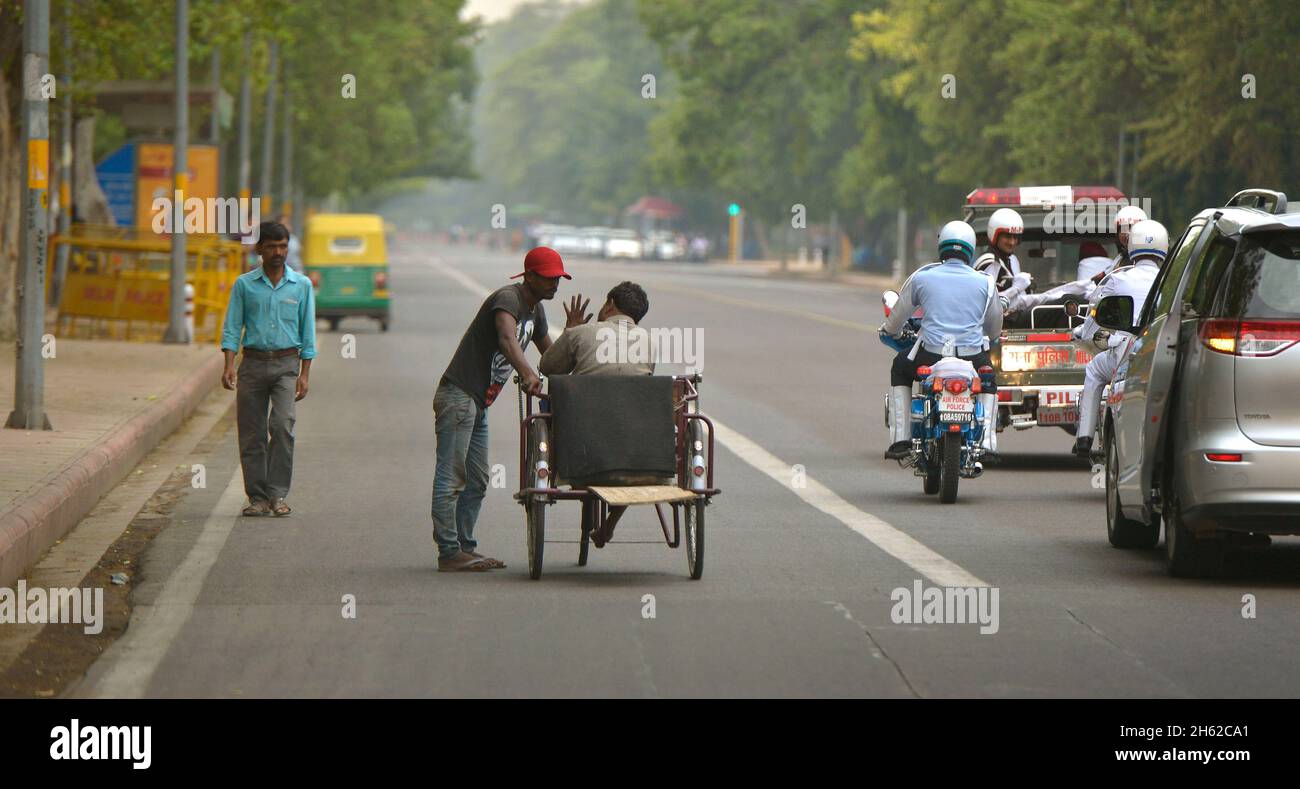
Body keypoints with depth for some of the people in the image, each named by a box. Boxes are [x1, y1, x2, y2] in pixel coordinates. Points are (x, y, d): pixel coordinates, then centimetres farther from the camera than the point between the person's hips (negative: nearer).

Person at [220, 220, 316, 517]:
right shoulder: (244, 285, 5)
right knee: (252, 432, 0)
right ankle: (257, 497, 7)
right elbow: (232, 328, 3)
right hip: (253, 362, 1)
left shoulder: (301, 285, 6)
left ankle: (278, 495, -13)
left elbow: (307, 333, 8)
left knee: (283, 424, -18)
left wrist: (304, 375, 1)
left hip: (286, 363, -1)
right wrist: (229, 366, -10)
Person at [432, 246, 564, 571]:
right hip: (459, 395, -10)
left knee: (476, 480, 11)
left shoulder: (535, 310, 15)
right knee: (451, 476, -9)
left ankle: (464, 547, 15)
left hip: (479, 403, 10)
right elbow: (506, 339, -36)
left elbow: (549, 352, 31)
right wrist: (526, 373, -52)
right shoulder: (508, 298, -16)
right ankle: (449, 551, -12)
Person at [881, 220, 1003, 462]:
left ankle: (900, 439, 19)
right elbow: (995, 328, 19)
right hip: (972, 357, 1)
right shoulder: (985, 282, 8)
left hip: (931, 355, -1)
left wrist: (889, 330, 41)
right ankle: (988, 443, 15)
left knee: (899, 369, 30)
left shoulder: (922, 277, 5)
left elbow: (897, 317, 17)